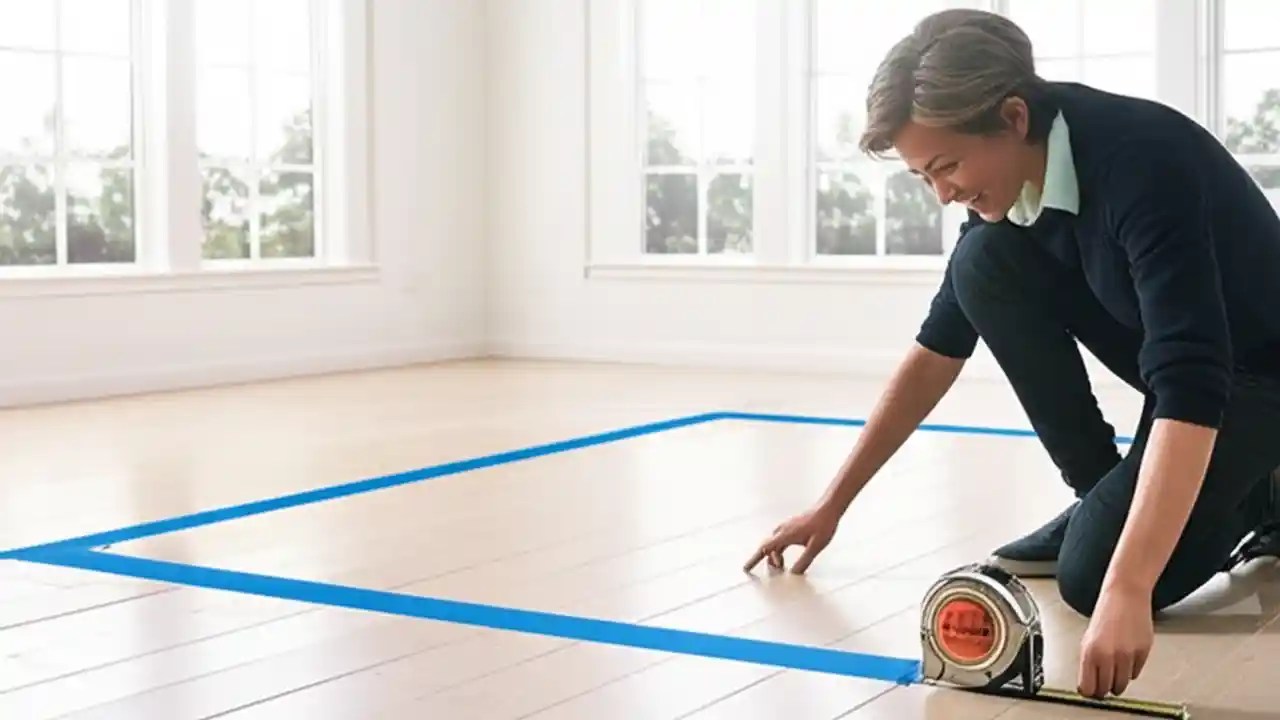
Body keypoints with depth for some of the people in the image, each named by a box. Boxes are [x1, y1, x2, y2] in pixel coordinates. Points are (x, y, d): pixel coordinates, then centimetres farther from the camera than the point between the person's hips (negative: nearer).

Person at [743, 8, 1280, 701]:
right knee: (984, 264, -14)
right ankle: (1106, 499, -1)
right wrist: (831, 505, -1)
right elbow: (936, 352, -1)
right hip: (1167, 344, 7)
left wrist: (1125, 593, -51)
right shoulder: (1010, 180, -11)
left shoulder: (1145, 163, -35)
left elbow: (1190, 393, -43)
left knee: (1094, 572, -23)